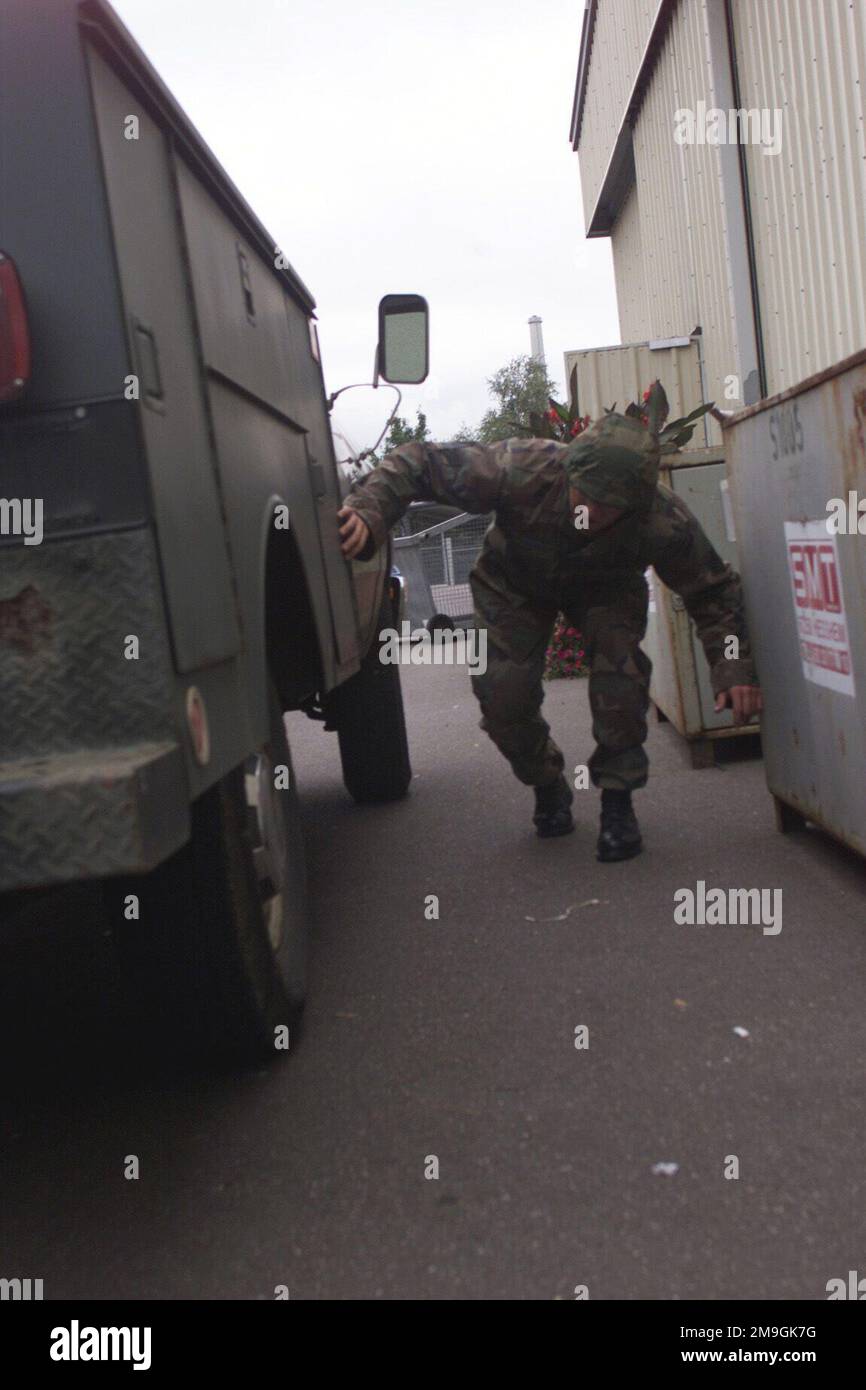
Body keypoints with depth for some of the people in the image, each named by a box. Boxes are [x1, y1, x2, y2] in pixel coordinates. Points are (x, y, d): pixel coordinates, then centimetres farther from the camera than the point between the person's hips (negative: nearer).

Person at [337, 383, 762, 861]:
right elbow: (419, 462, -35)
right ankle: (547, 787, 18)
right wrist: (368, 513, -53)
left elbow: (713, 592, -20)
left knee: (619, 671, -26)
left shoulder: (664, 523, -36)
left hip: (604, 589, 0)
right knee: (503, 694, -14)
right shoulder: (519, 471, -42)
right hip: (514, 583, 0)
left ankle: (617, 801, -5)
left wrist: (734, 668, -31)